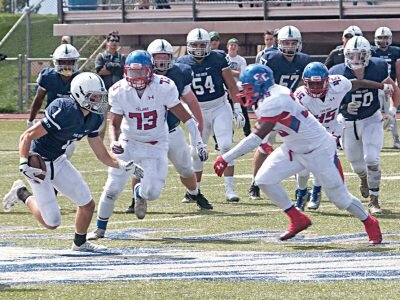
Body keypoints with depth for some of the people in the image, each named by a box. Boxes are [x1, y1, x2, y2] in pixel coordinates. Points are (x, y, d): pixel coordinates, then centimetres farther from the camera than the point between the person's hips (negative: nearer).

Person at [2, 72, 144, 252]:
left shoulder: (93, 119, -3)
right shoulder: (64, 112, -30)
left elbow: (102, 155, 6)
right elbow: (27, 137, -28)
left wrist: (123, 166, -11)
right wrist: (24, 165, -39)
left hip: (59, 162, 8)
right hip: (39, 165, -8)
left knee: (87, 205, 6)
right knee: (52, 222, -6)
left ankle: (80, 243, 33)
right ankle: (22, 194, 18)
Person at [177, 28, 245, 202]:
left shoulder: (217, 59, -8)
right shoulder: (183, 64, -5)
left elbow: (231, 85, -2)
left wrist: (237, 109, -5)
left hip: (220, 108, -2)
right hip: (198, 111, 2)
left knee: (226, 147, -13)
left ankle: (230, 189, -11)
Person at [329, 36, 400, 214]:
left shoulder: (377, 70, -16)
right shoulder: (339, 74, -19)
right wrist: (344, 108, -29)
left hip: (371, 120, -1)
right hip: (348, 123, 1)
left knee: (372, 159, -17)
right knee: (356, 163, 15)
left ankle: (374, 200, -1)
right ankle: (364, 178, 54)